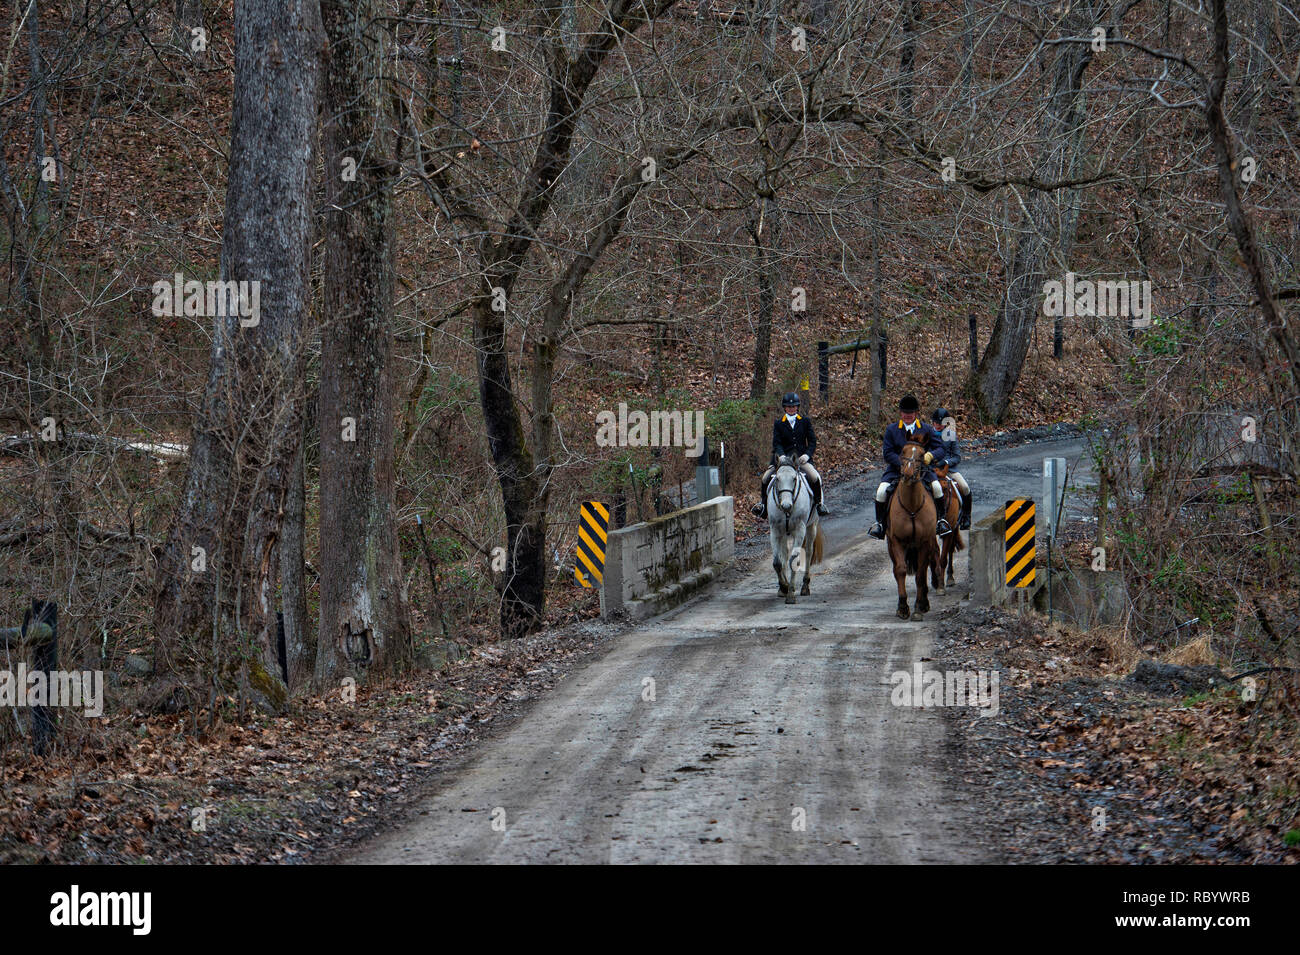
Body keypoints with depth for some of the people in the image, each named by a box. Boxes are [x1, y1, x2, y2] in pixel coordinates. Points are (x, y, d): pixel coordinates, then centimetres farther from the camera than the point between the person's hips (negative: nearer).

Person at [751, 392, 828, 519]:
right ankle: (762, 502, 11)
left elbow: (812, 441, 5)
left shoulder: (805, 422, 7)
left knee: (815, 478, -24)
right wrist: (781, 456, -19)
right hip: (783, 457, 1)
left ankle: (819, 503, -3)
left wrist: (807, 454, -13)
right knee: (765, 478, -13)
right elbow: (776, 443, -1)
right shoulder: (778, 423, 6)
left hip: (801, 457, -1)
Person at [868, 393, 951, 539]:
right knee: (882, 491, -22)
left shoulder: (926, 429, 6)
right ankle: (880, 523, -3)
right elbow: (888, 453, -3)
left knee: (937, 487, -26)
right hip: (897, 469, 0)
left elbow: (940, 448, 2)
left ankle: (941, 520, -6)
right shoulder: (891, 430, 4)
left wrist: (930, 455, -22)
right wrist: (903, 464, -19)